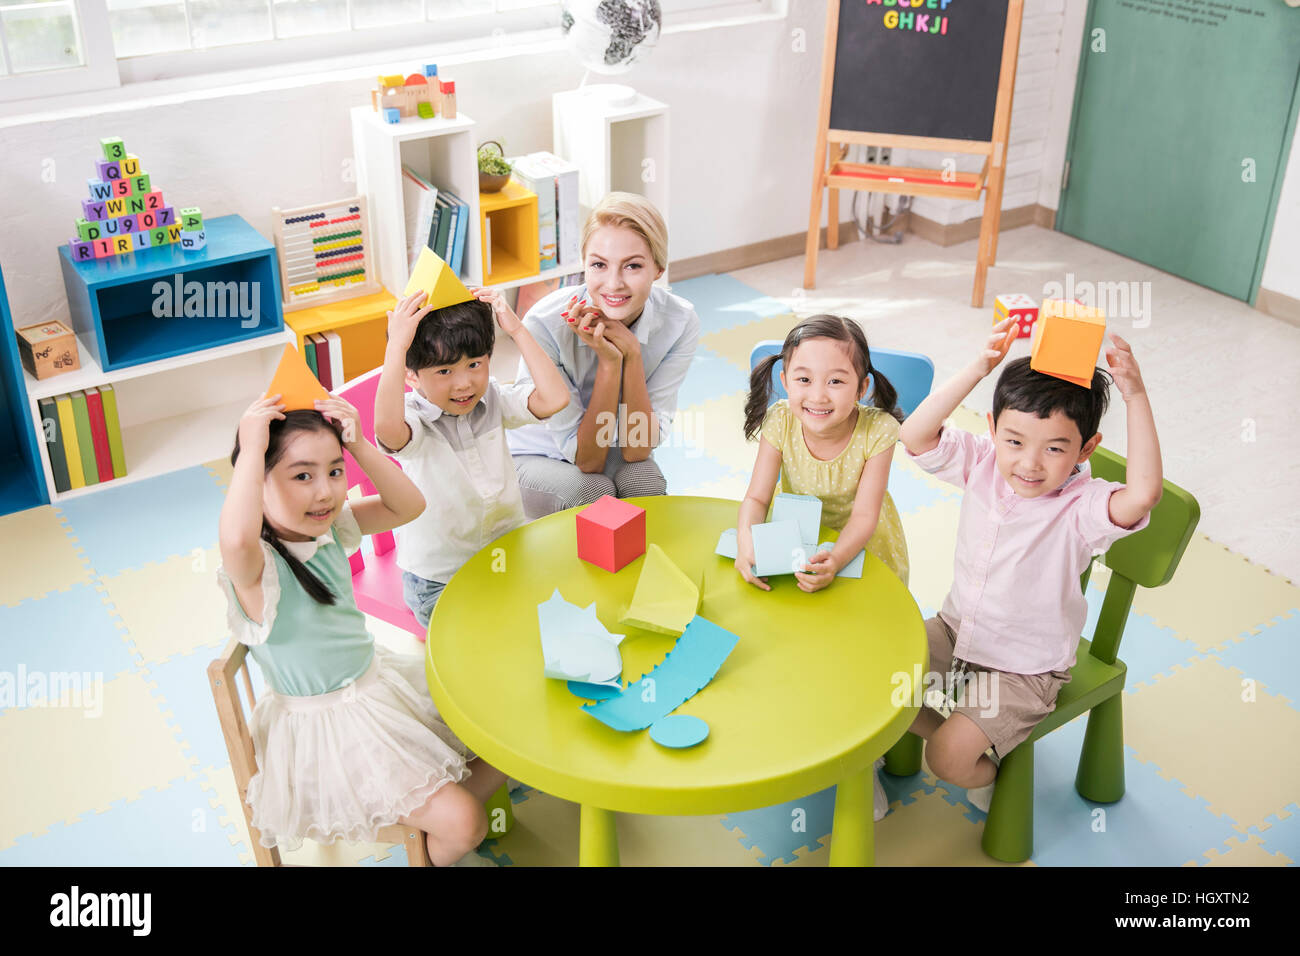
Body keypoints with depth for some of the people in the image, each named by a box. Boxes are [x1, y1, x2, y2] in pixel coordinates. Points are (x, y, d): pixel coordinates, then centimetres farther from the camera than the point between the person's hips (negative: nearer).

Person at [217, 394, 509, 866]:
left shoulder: (330, 528, -4)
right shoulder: (255, 566, -27)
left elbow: (408, 505, -4)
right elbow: (236, 538, -52)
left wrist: (357, 444, -16)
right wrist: (251, 449, -40)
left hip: (380, 680, 8)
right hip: (328, 727, -8)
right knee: (461, 822, -15)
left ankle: (447, 833, 30)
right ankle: (438, 853, 21)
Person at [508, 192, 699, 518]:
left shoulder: (679, 322, -21)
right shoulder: (545, 323, -30)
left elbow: (637, 450, -21)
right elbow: (586, 460, -25)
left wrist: (632, 354, -33)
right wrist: (609, 361, -37)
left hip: (614, 456, 2)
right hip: (537, 458, -2)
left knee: (644, 480, -30)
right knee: (592, 490, -32)